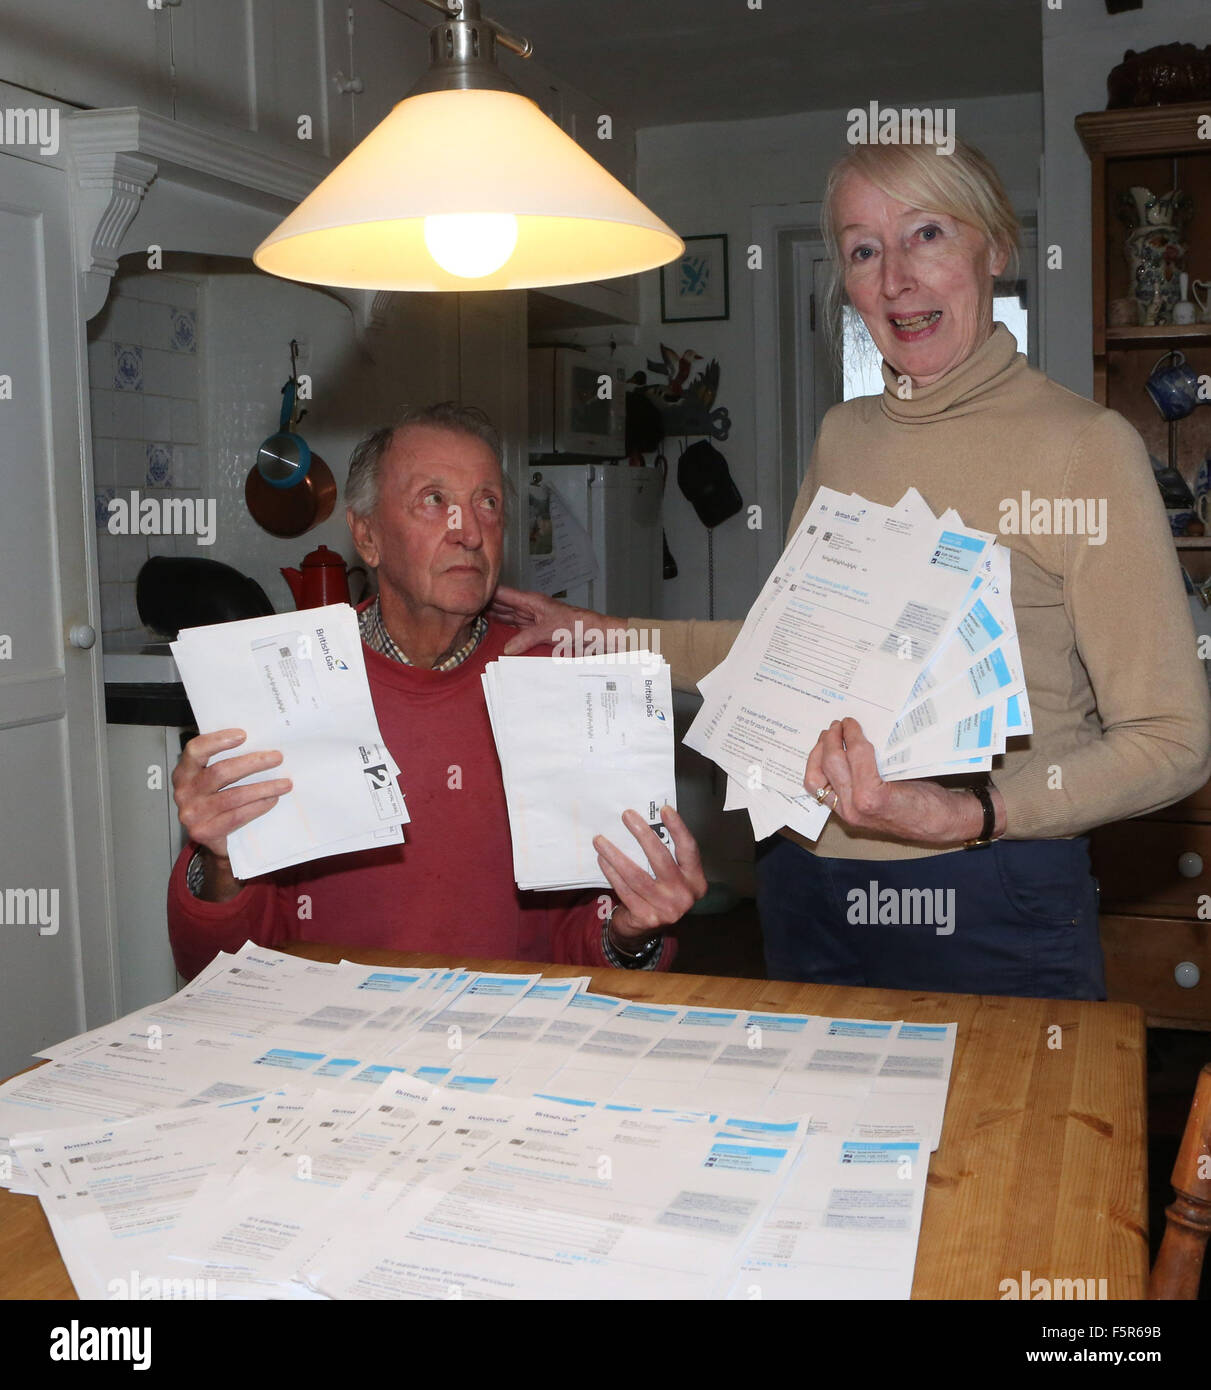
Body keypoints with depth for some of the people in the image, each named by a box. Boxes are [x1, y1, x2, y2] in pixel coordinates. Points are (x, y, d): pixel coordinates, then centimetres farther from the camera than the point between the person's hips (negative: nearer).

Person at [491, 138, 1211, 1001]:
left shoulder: (1083, 444, -11)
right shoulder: (844, 437, 8)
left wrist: (972, 814, -25)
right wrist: (598, 636, 16)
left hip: (989, 906, -5)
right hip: (808, 891, 6)